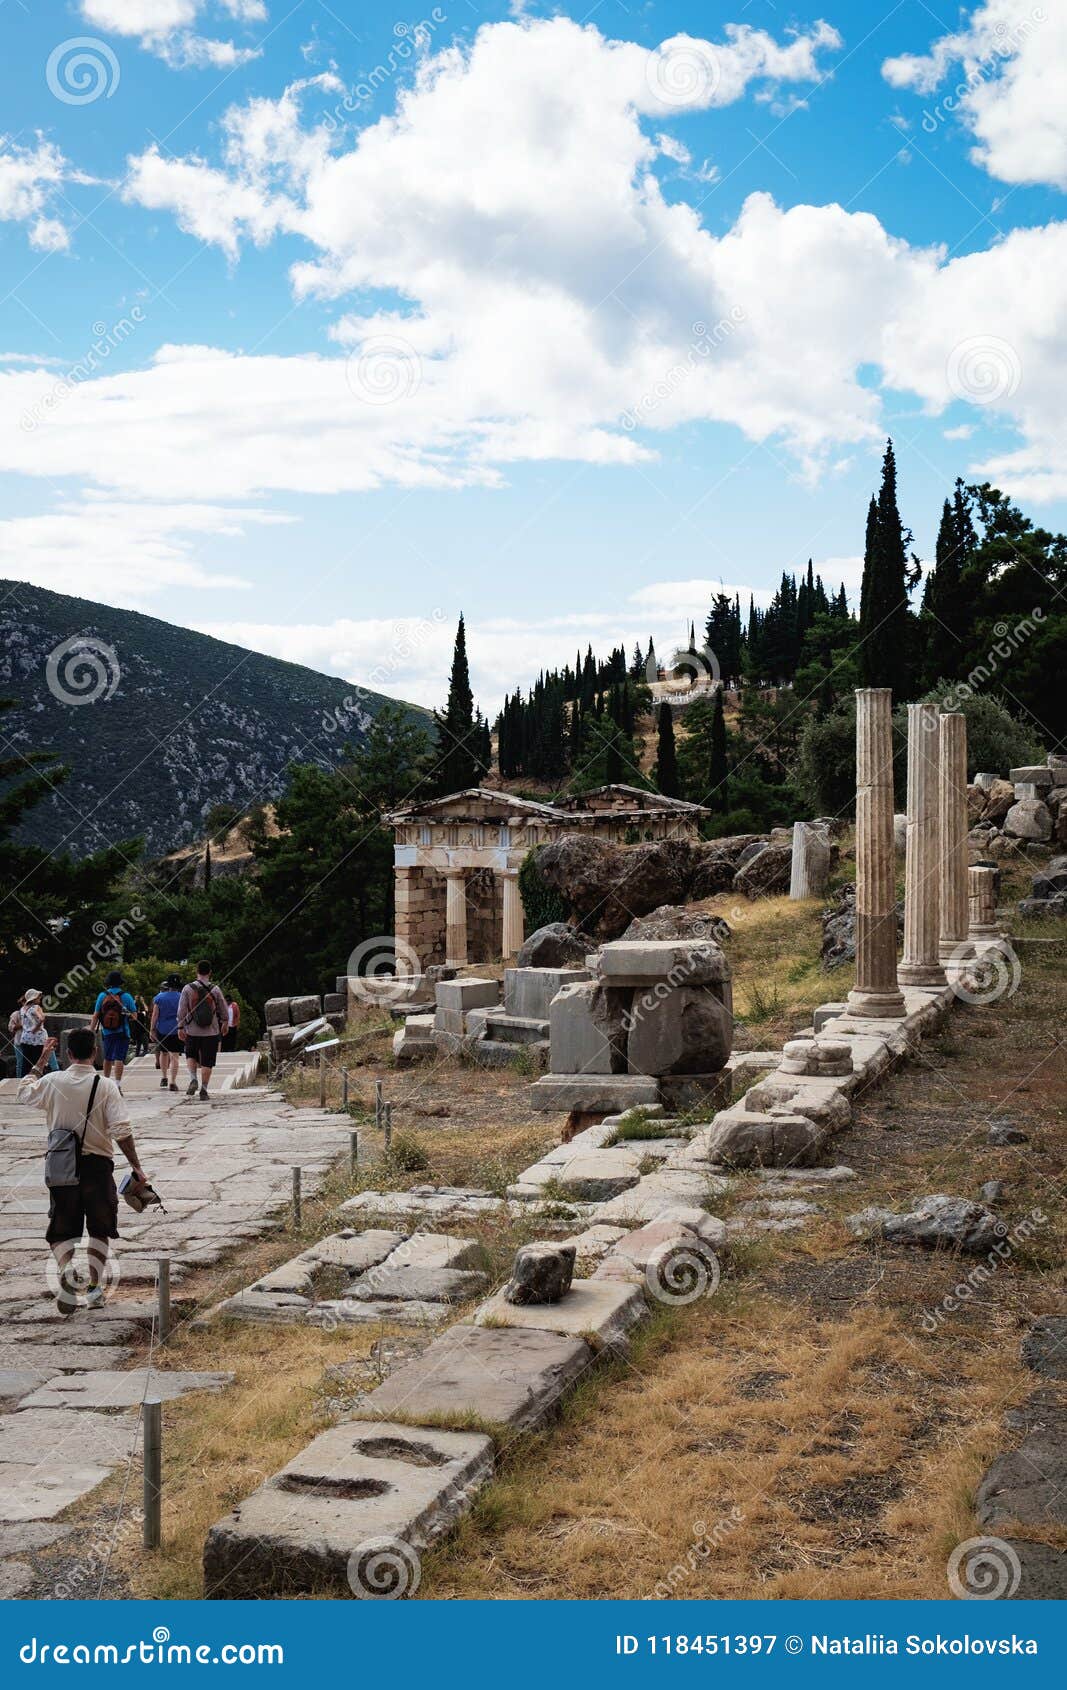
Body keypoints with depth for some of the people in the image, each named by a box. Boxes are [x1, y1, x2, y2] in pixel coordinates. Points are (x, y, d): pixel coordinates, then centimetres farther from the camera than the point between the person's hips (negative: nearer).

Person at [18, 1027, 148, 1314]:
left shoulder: (52, 1082, -4)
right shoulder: (106, 1086, -10)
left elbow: (24, 1092, 18)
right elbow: (121, 1131, -15)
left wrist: (42, 1059, 26)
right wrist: (136, 1168, -9)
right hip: (97, 1165, -1)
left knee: (61, 1231, 10)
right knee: (100, 1230, 17)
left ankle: (66, 1267, -20)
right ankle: (94, 1288, 13)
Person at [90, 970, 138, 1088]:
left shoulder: (102, 996, -1)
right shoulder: (126, 996, -8)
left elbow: (95, 1015, 0)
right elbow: (134, 1015, -3)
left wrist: (91, 1031, 5)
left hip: (107, 1033, 3)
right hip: (122, 1033, -3)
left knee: (107, 1058, 18)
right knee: (119, 1058, -7)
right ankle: (117, 1084, -18)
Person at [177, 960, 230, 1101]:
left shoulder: (188, 989, -5)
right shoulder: (215, 989, -5)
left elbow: (181, 1011, -6)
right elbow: (224, 1010, 3)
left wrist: (180, 1028, 0)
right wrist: (225, 1023, 20)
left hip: (192, 1031, 1)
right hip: (211, 1032, -1)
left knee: (191, 1056, 21)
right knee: (207, 1062, 6)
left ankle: (193, 1079, 0)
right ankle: (204, 1090, 3)